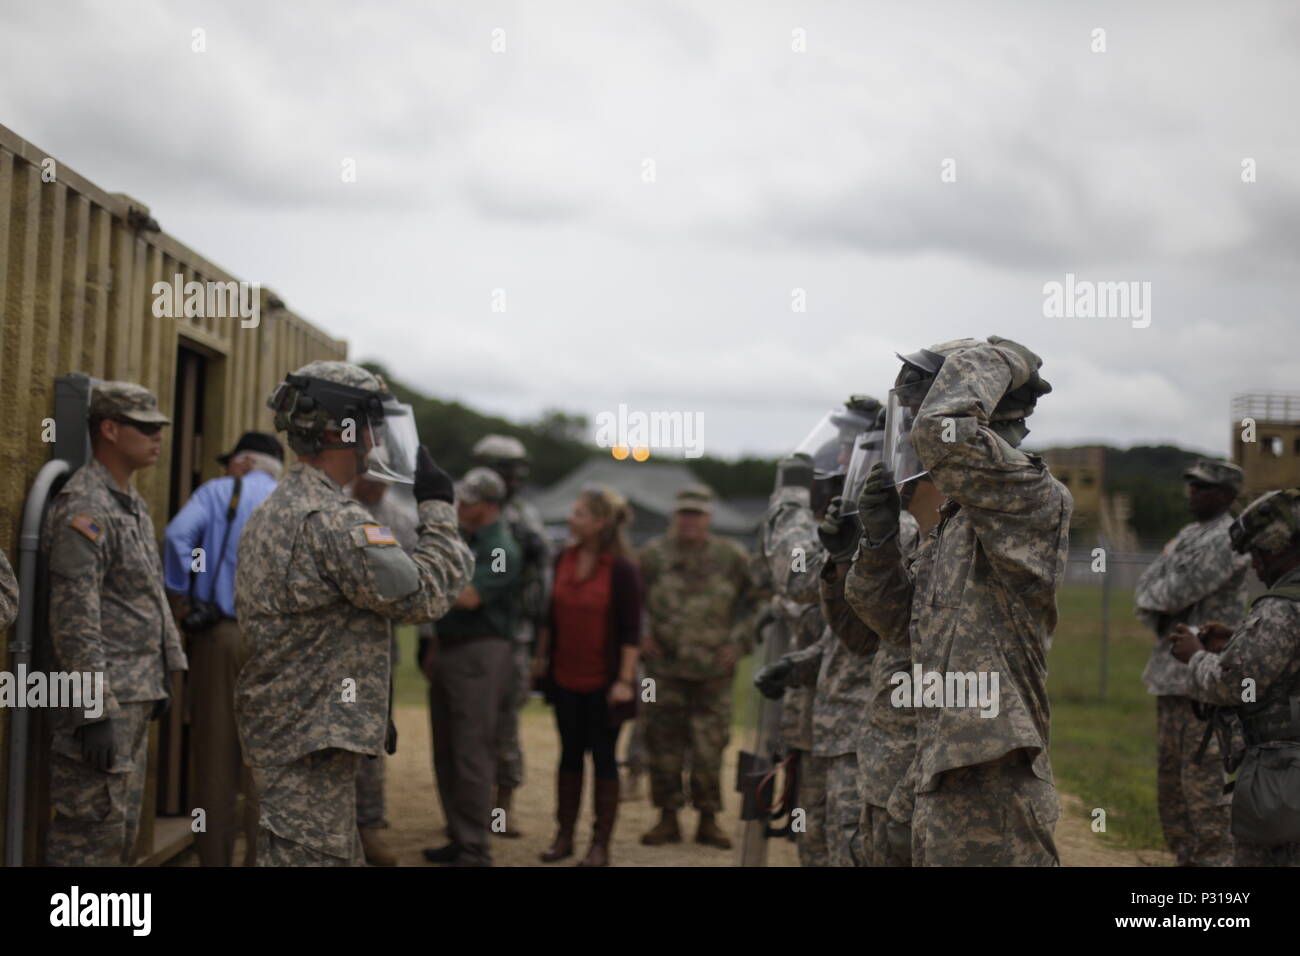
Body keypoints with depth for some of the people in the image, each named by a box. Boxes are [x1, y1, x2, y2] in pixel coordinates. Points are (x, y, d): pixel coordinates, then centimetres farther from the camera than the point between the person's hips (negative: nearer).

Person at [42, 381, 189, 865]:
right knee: (93, 830, -6)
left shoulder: (133, 505, 15)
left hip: (135, 696, 10)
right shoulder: (84, 508, -15)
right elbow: (75, 618, -21)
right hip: (101, 699, -10)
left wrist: (164, 674, 19)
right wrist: (95, 712, -24)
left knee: (122, 828, 14)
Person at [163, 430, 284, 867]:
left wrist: (180, 597, -3)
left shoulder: (214, 492, 7)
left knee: (214, 761, 6)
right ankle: (260, 857, 1)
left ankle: (214, 857, 9)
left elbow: (179, 534, -10)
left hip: (215, 635, 0)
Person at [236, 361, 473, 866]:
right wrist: (438, 508, -3)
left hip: (278, 727, 11)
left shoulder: (274, 510, 15)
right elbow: (424, 596, -16)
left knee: (337, 854, 17)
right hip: (312, 742, -11)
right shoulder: (333, 521, -19)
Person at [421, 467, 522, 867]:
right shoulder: (465, 538, 15)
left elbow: (469, 597, -23)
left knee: (472, 756, -7)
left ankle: (475, 849, -3)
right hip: (450, 652, 9)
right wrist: (437, 644, 19)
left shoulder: (500, 549, -12)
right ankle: (458, 838, 22)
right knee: (445, 754, 12)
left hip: (481, 655, -9)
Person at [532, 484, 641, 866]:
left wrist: (624, 680, -18)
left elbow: (631, 631, -14)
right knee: (570, 754, 12)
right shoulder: (564, 559, 3)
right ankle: (564, 836, 21)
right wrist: (541, 656, 15)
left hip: (602, 683, -5)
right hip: (566, 677, 5)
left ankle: (601, 845, 11)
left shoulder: (621, 569, -14)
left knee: (603, 757, 4)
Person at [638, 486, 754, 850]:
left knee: (710, 746, 1)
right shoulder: (654, 554, 3)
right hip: (664, 666, 1)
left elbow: (756, 599, 10)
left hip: (713, 670, 0)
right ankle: (667, 817, 14)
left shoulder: (732, 557, 2)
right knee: (663, 741, 3)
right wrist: (639, 636, 1)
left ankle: (708, 820, 12)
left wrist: (739, 642, 1)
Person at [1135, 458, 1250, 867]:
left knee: (1204, 777, -10)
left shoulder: (1228, 540, -12)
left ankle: (1216, 857, -5)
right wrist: (1164, 609, -8)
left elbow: (1176, 591, -17)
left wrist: (1157, 595, 3)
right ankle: (1186, 856, 20)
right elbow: (1145, 591, 12)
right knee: (1171, 776, 12)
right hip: (1172, 673, 9)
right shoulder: (1188, 535, 17)